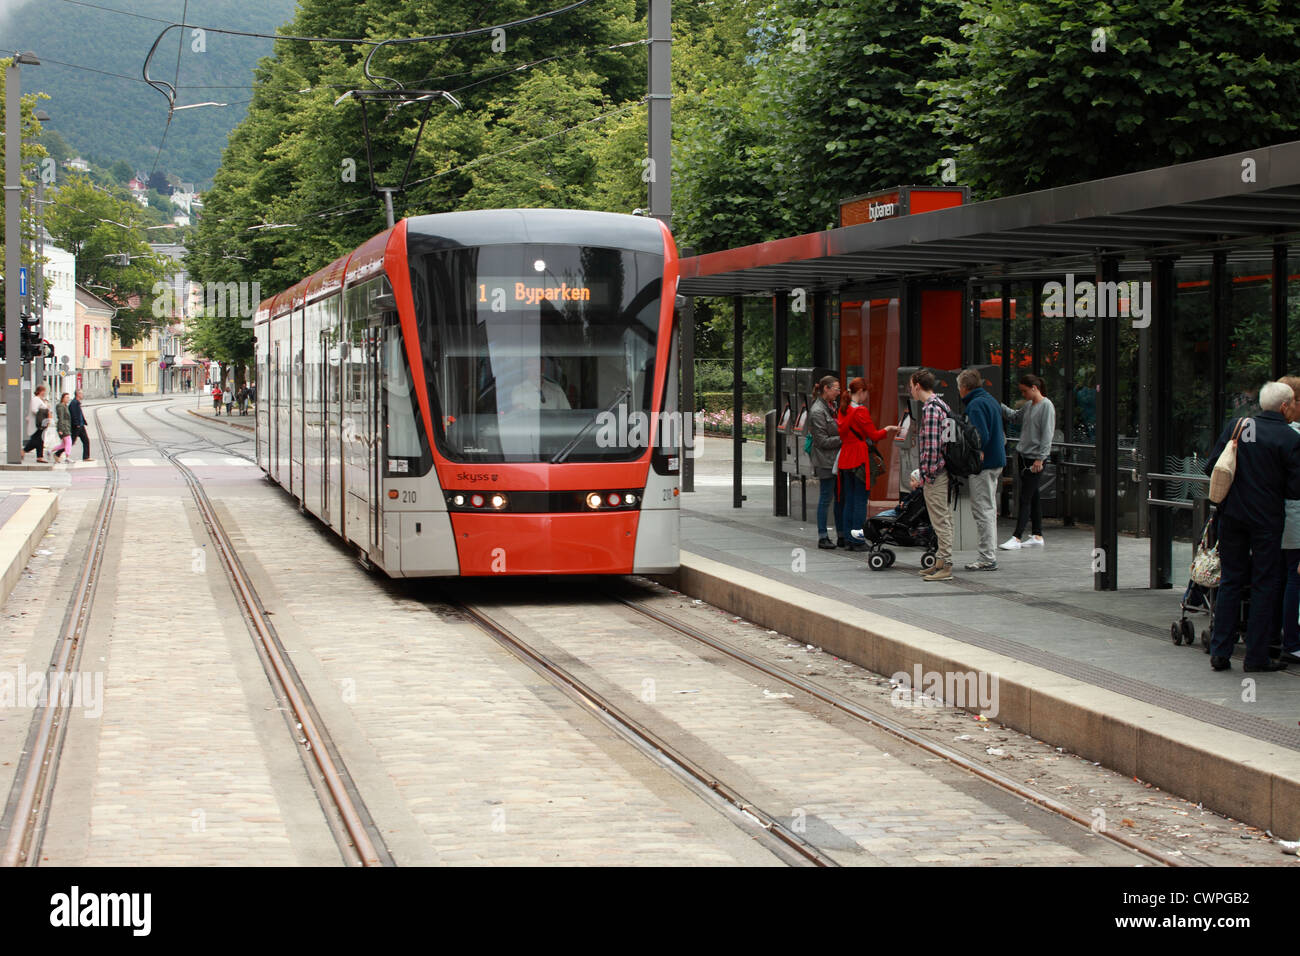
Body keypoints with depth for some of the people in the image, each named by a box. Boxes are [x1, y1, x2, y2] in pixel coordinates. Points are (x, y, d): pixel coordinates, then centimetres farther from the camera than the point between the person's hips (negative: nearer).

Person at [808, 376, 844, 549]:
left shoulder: (834, 405, 12)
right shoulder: (817, 411, -14)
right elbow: (823, 441, -16)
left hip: (838, 460, 8)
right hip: (826, 461, -8)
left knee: (840, 499, 9)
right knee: (826, 499, -3)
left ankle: (842, 536, 14)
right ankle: (822, 537, 3)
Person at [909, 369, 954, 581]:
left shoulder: (930, 409, -17)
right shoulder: (941, 404, 15)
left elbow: (931, 447, -22)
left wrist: (922, 477, -18)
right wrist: (922, 473, 22)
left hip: (935, 474, -10)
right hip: (944, 471, 10)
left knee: (941, 521, -7)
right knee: (944, 520, 14)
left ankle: (946, 567, -5)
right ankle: (941, 562, 21)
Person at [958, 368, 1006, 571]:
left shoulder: (975, 405, -15)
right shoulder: (991, 400, 16)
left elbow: (981, 436, -25)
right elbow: (1001, 434, 20)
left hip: (983, 464, -10)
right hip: (997, 462, 10)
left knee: (983, 511, -7)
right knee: (990, 510, 15)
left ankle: (988, 559, -6)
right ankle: (990, 556, 21)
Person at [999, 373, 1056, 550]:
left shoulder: (1046, 406, -11)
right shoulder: (1028, 406, 13)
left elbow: (1047, 434, -14)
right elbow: (1014, 416, 30)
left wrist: (1040, 458, -17)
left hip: (1035, 458, -8)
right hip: (1023, 456, 8)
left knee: (1026, 498, -8)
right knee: (1033, 497, 12)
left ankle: (1017, 538, -10)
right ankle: (1037, 537, 17)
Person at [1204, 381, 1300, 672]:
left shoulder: (1236, 426, 1)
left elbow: (1211, 468, 3)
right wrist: (1272, 488, 10)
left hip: (1231, 514, 4)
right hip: (1267, 518, -4)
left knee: (1231, 580, 12)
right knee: (1265, 585, 5)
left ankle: (1220, 651, 11)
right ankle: (1257, 656, 7)